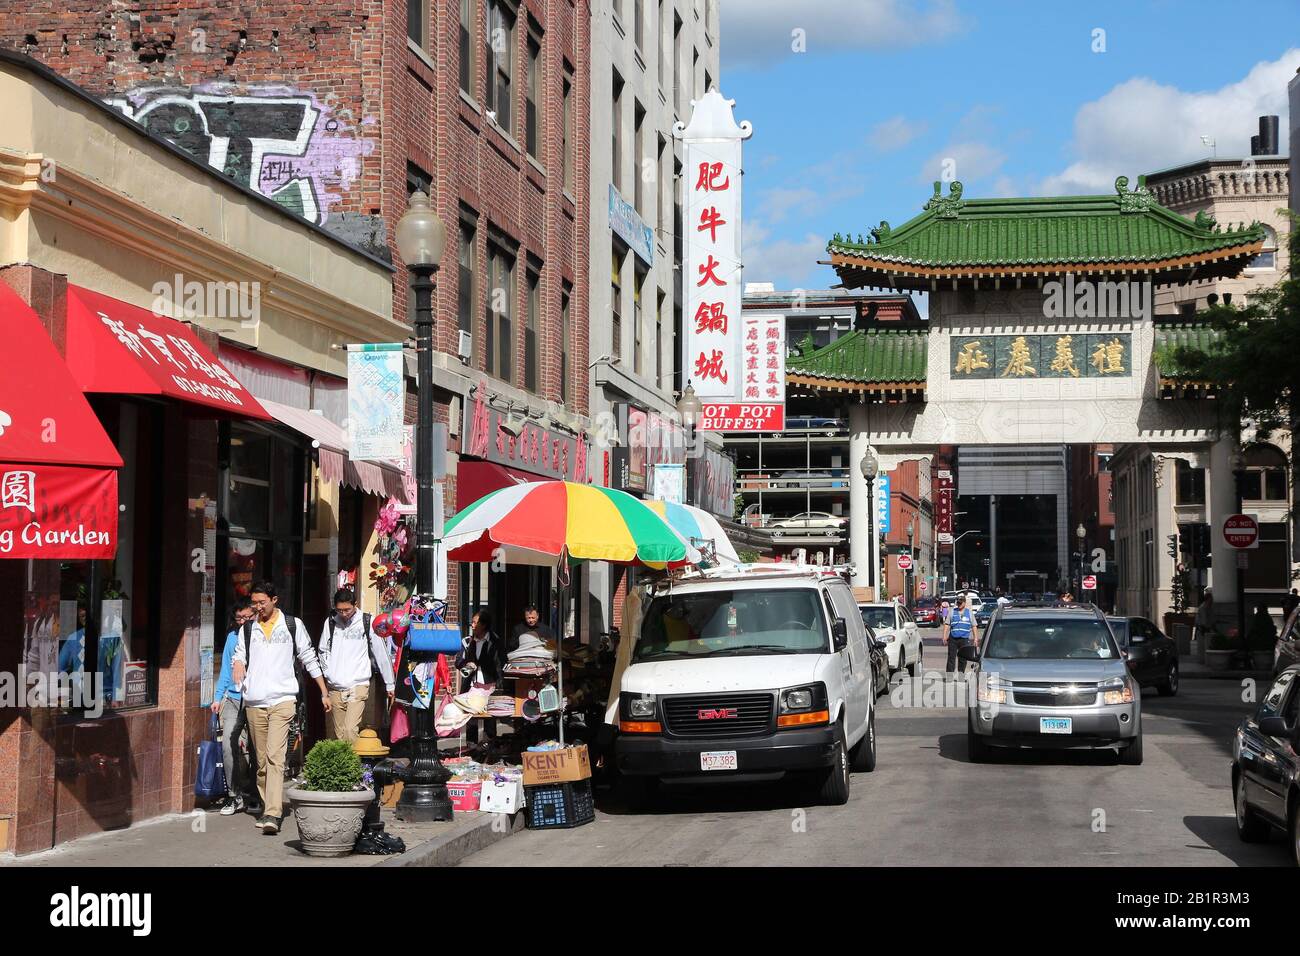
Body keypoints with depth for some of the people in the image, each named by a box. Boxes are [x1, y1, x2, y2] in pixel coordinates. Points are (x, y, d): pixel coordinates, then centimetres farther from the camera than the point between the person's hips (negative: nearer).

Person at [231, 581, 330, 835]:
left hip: (282, 700, -4)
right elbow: (239, 656, 16)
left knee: (275, 757, -16)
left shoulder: (293, 625, 6)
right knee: (261, 760, 8)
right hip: (254, 702, 4)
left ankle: (273, 815, -23)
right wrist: (238, 665, -10)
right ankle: (268, 806, 21)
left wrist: (324, 692, 12)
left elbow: (309, 659, 11)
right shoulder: (247, 629, 13)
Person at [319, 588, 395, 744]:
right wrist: (328, 671, 7)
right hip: (335, 688, 4)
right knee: (338, 734, 6)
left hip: (358, 686, -4)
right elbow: (322, 650, 20)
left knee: (350, 729, -20)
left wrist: (389, 684, 6)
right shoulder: (330, 622, 6)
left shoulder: (366, 622, -3)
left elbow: (381, 654, 2)